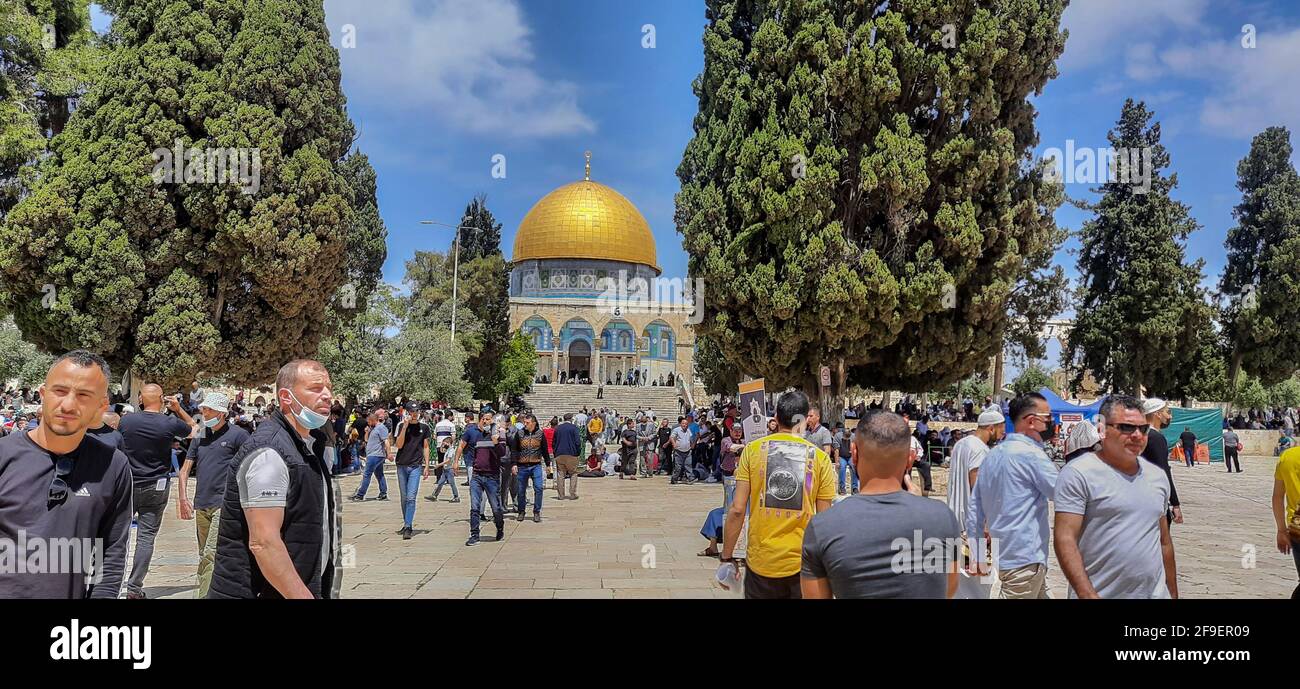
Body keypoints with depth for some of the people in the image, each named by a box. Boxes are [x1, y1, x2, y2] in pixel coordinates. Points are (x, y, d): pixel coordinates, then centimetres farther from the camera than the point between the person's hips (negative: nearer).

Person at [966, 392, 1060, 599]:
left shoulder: (993, 454, 12)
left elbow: (974, 508, 13)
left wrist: (976, 555, 16)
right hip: (1025, 559, -9)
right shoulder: (1030, 454, -15)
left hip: (1003, 556, 9)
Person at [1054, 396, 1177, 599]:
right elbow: (1065, 540, -17)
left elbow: (1164, 541, 17)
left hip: (1156, 593, 5)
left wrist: (1173, 593, 16)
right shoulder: (1078, 473, -12)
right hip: (1100, 593, -5)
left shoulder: (1157, 476, 9)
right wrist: (1088, 595, -23)